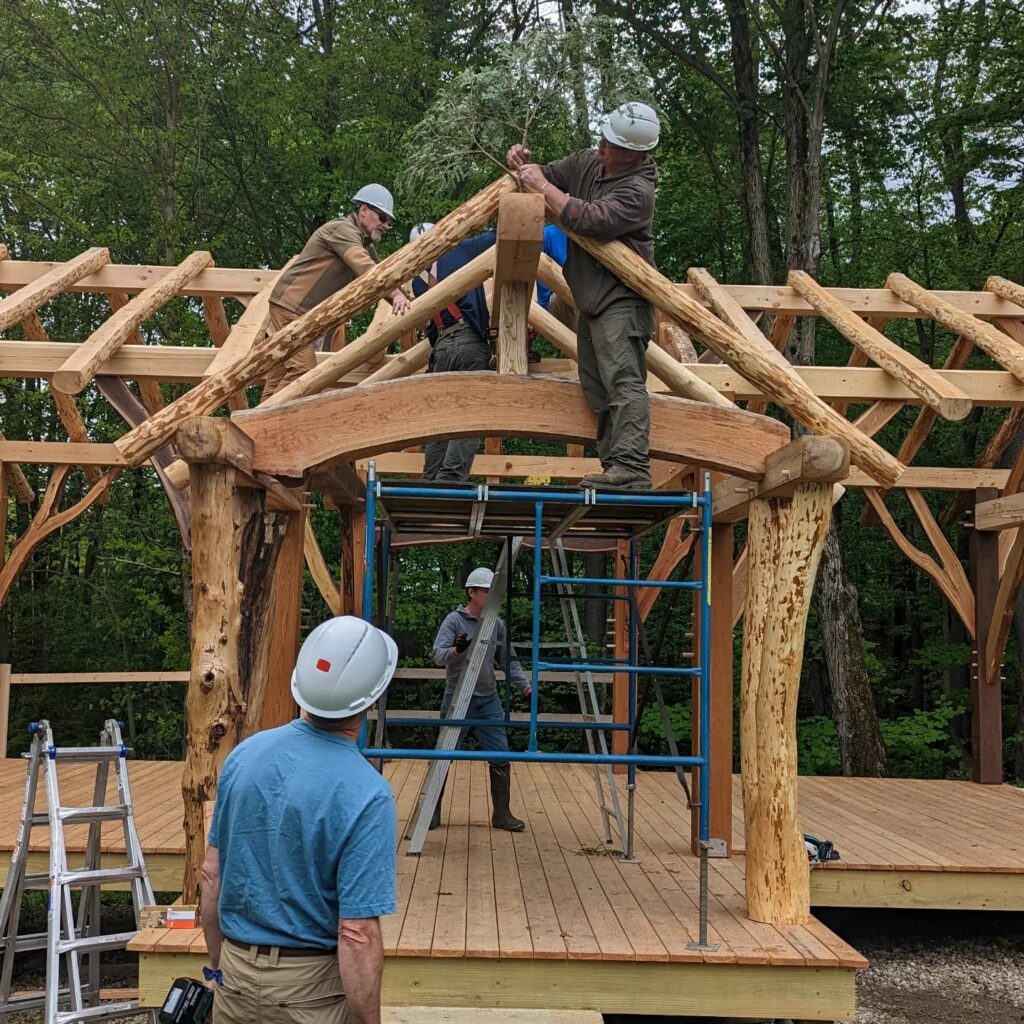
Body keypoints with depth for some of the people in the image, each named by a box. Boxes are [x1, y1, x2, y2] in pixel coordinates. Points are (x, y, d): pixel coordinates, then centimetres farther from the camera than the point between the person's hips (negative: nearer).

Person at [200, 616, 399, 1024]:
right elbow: (357, 936, -23)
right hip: (311, 988, -4)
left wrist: (219, 964, 15)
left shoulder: (245, 754, -7)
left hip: (237, 974, 5)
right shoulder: (366, 795, -24)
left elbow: (212, 874, 2)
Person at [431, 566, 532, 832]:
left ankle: (502, 814, 13)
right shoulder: (455, 620, -6)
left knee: (501, 759, 3)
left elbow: (509, 660, 11)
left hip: (489, 701, 4)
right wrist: (456, 651, -37)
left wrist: (525, 684, -3)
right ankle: (432, 812, 14)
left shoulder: (497, 624, 8)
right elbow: (438, 655, -16)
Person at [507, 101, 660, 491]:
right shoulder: (587, 163, 11)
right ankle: (614, 467, 10)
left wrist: (543, 186, -18)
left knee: (624, 381, -19)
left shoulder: (637, 190, -17)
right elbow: (552, 176, 24)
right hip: (591, 300, 10)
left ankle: (632, 468, -26)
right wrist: (525, 165, 1)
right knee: (597, 390, 8)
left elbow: (588, 219, -28)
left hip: (621, 301, -10)